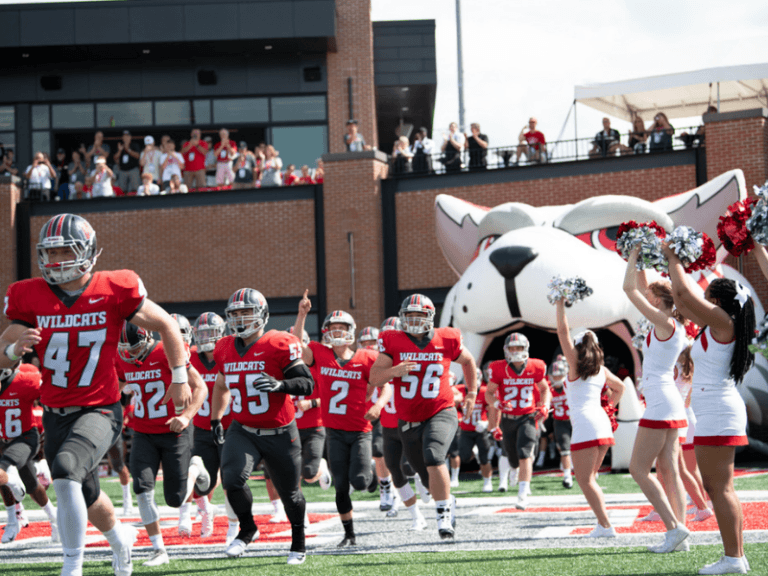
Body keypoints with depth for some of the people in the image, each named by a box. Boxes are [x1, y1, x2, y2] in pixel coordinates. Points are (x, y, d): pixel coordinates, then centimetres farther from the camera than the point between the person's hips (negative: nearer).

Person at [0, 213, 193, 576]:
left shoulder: (113, 291, -11)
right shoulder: (31, 298, -4)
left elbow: (165, 325, 3)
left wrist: (180, 379, 5)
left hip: (99, 410, -4)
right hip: (56, 413, 4)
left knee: (66, 471, -31)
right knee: (85, 498, 21)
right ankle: (119, 537, 54)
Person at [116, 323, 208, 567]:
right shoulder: (123, 358, 0)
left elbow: (200, 387, -14)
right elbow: (117, 389, 20)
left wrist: (186, 416, -26)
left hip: (173, 432, -4)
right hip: (143, 434, 4)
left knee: (175, 499, 0)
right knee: (142, 488, -14)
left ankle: (194, 468, 34)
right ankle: (159, 550, -2)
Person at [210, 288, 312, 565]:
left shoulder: (279, 345, -15)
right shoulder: (225, 349, 2)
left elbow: (307, 384, -15)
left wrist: (280, 385, -33)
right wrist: (215, 419, 20)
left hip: (280, 433, -3)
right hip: (243, 431, 3)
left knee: (290, 494, 10)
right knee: (231, 478, -21)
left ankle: (298, 543, 36)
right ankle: (247, 529, 5)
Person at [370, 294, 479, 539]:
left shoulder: (446, 341, -4)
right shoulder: (393, 342, -4)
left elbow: (468, 361, 16)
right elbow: (374, 378, -5)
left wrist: (472, 394, 14)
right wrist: (394, 371, -24)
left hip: (440, 413, -3)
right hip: (409, 420, 3)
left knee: (433, 458, -29)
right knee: (429, 478, 12)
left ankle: (444, 514, -16)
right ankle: (448, 501, 44)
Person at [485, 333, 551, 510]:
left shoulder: (535, 368, -6)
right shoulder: (499, 369, -9)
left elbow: (544, 389, 12)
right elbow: (489, 393, 0)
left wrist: (545, 406, -5)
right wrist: (497, 403, -21)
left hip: (528, 417, -2)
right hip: (508, 419, 2)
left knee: (524, 455, -21)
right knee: (514, 461, 9)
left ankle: (523, 495, -21)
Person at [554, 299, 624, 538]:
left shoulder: (575, 365, -3)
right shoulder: (601, 370, 14)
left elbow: (563, 332, -6)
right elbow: (620, 387, 27)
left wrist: (560, 305, -3)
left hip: (585, 425, -7)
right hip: (602, 423, 7)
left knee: (585, 480, -4)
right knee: (589, 477, 16)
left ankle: (606, 525, -11)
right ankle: (602, 523, 11)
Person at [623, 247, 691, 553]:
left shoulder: (664, 322, -13)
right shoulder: (675, 324, 12)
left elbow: (630, 289, -13)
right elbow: (641, 289, 24)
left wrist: (633, 259, -3)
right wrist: (638, 264, 19)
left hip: (660, 403, -9)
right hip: (672, 405, 9)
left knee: (638, 469, -5)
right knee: (669, 471, 7)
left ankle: (674, 527, -9)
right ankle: (679, 532, 4)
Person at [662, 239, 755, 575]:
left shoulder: (722, 321, -11)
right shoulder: (715, 326, 14)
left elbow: (685, 293, -15)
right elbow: (682, 301, 26)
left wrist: (673, 259, -2)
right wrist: (672, 264, 27)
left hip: (718, 414, -10)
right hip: (715, 413, 10)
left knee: (719, 488, -9)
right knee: (719, 487, 12)